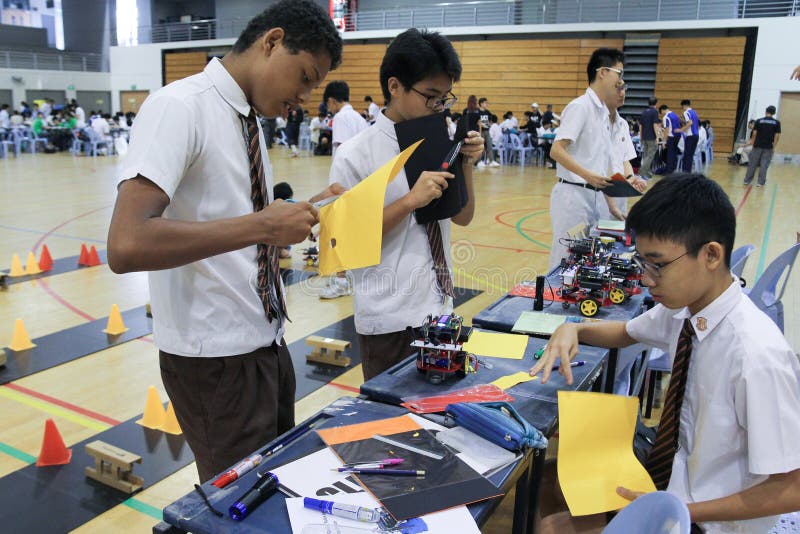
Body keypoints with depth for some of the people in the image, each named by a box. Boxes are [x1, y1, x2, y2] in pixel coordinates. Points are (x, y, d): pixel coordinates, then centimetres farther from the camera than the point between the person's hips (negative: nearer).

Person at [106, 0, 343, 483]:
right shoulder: (180, 107, -17)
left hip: (266, 342, 9)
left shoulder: (250, 120, 9)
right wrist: (264, 225, -28)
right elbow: (127, 245, -29)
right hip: (216, 358, -8)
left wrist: (305, 210, 0)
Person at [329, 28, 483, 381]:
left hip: (440, 308, 6)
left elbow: (463, 218, 11)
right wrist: (410, 200, -21)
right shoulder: (355, 156, -13)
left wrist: (466, 164, -5)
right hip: (390, 318, -5)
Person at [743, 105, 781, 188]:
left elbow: (754, 134, -2)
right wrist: (774, 146, 2)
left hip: (758, 146, 1)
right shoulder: (777, 122, -1)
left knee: (752, 164, 8)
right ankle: (760, 182, 4)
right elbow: (777, 136, -4)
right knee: (764, 165, 3)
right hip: (768, 147, 0)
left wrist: (752, 143, 8)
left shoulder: (759, 121, -1)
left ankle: (747, 180, 12)